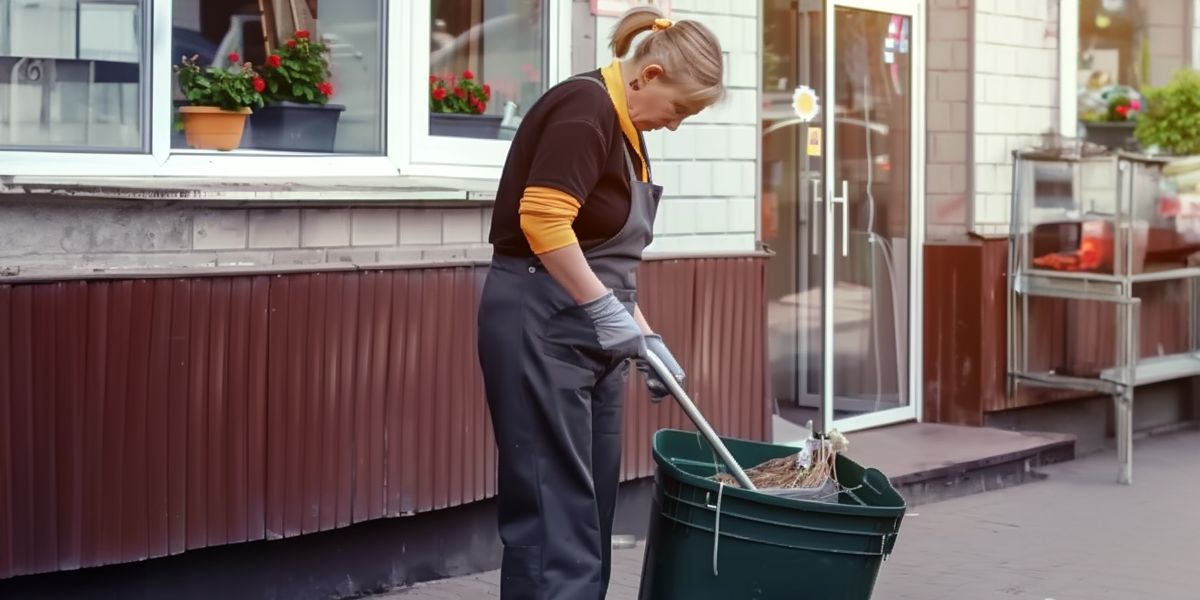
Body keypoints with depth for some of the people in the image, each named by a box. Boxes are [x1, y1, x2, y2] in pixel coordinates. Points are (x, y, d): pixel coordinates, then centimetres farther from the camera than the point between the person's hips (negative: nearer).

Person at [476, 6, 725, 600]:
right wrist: (608, 312, -23)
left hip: (586, 329, 10)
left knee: (592, 505, 11)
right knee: (555, 508, -10)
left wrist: (644, 336, 16)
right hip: (539, 325, -10)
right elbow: (543, 219, -25)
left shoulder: (625, 128, 16)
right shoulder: (586, 106, -14)